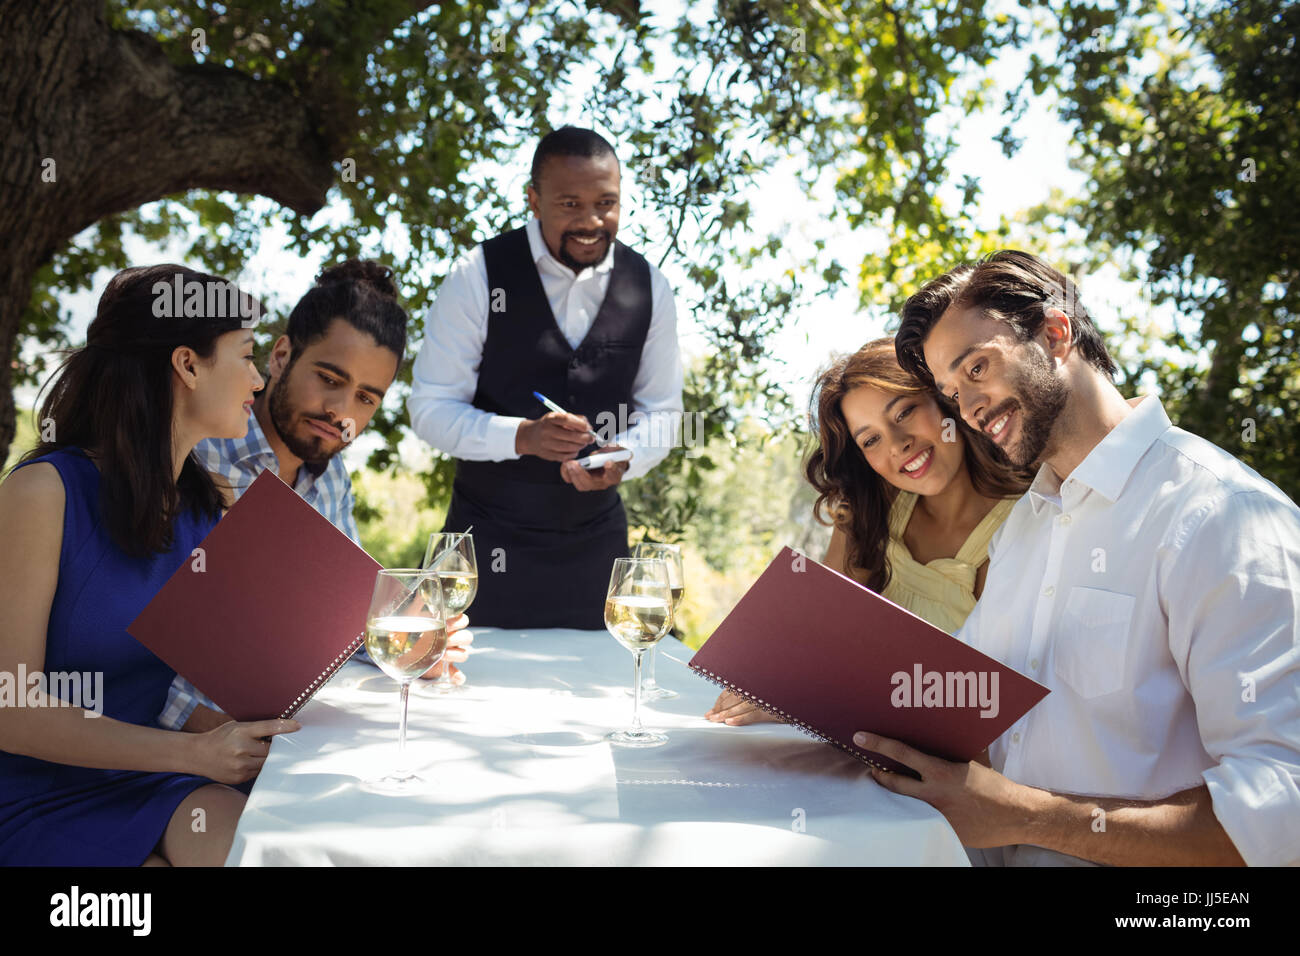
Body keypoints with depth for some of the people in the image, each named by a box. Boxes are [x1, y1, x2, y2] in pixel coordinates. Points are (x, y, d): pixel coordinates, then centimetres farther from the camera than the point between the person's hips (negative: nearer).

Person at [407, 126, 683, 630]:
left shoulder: (649, 288, -2)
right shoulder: (477, 276, -12)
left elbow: (662, 410, 6)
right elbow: (430, 408, -10)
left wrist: (623, 457, -15)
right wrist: (523, 436, -26)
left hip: (596, 540, 3)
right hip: (491, 539, -3)